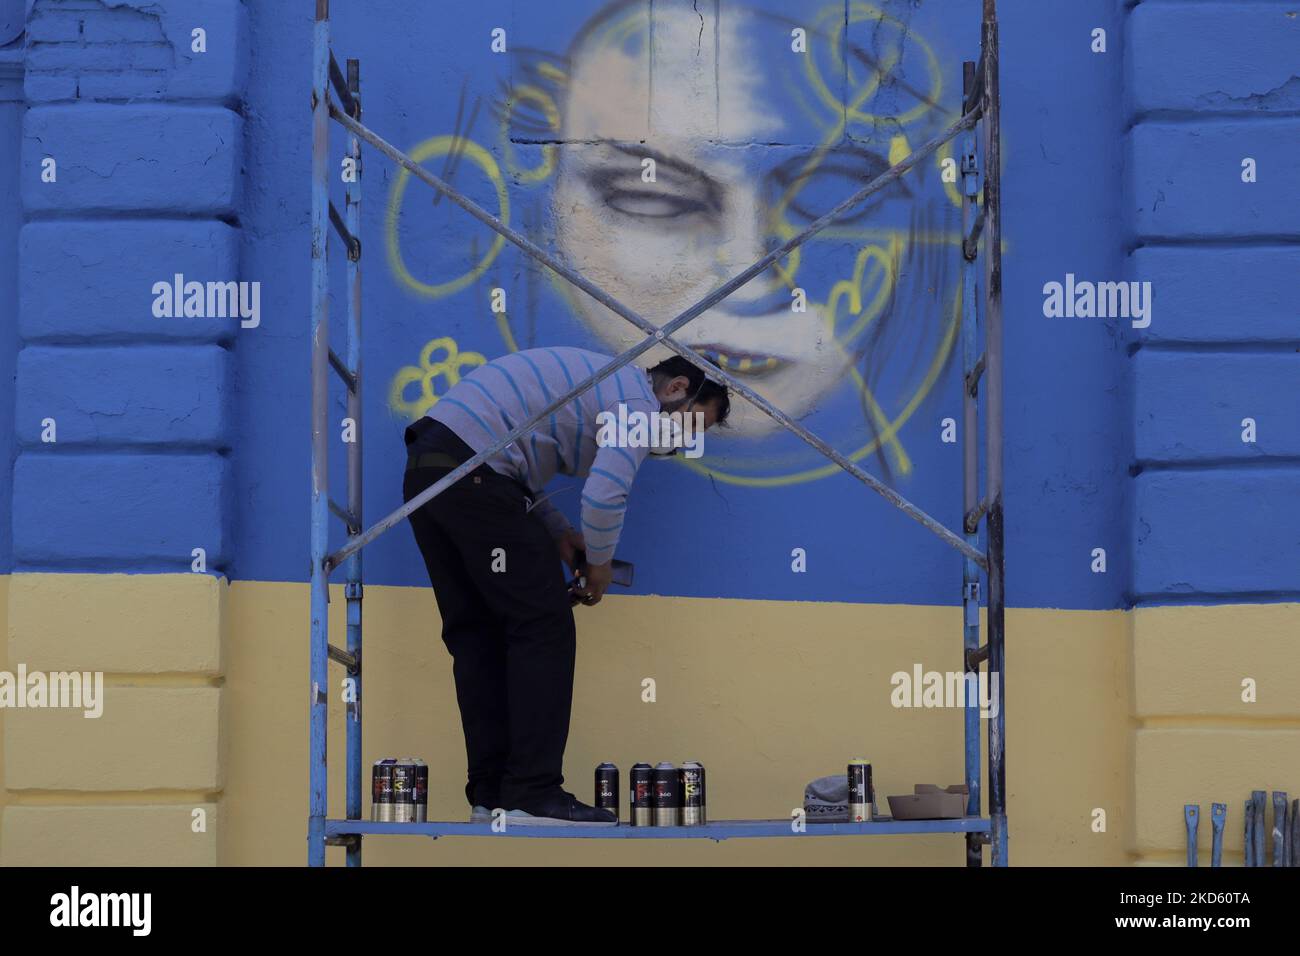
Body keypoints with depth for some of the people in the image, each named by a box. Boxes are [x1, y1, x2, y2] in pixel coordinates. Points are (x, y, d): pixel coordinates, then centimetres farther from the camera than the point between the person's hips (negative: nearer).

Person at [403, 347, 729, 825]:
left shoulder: (607, 383, 27)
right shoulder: (639, 404, -2)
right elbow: (604, 496, -17)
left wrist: (558, 531, 18)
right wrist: (600, 563, 3)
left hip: (425, 464, 10)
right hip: (471, 469, -10)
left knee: (475, 632, 11)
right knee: (544, 627, -5)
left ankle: (490, 795, 12)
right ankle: (534, 794, -7)